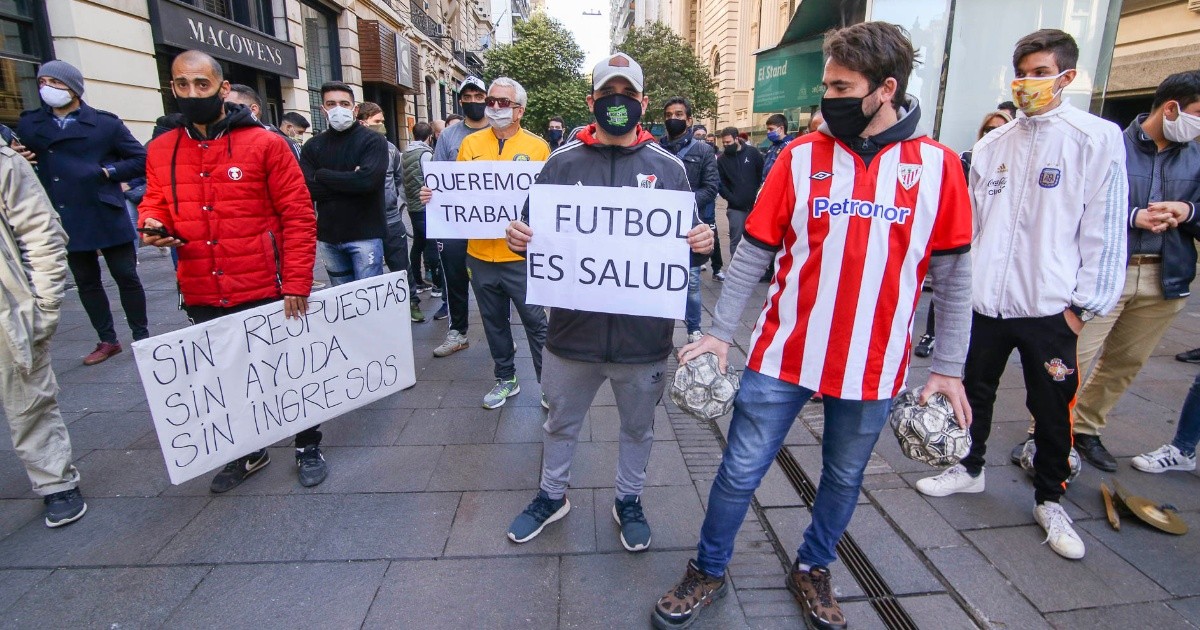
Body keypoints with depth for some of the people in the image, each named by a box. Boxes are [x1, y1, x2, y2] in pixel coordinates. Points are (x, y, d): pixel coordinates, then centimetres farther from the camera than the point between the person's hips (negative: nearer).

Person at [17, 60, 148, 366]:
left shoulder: (105, 123, 0)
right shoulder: (29, 125, 10)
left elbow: (141, 160, 0)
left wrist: (106, 172, -10)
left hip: (106, 217, -4)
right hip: (64, 221, 4)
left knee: (126, 276, 2)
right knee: (86, 282, 10)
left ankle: (142, 336, 15)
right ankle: (107, 340, 21)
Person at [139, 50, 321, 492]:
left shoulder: (265, 144, -7)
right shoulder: (161, 150, 6)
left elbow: (298, 216, -9)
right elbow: (155, 201, 17)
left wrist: (296, 283, -14)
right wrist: (152, 223, -8)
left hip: (266, 293, -5)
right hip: (202, 297, 5)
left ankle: (308, 447, 30)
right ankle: (247, 452, 39)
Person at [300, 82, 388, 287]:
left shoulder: (373, 141, -3)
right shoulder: (312, 146, 10)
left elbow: (368, 180, -19)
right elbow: (307, 188, -3)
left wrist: (322, 175, -7)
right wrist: (350, 182, -12)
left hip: (365, 234, -4)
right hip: (327, 236, 5)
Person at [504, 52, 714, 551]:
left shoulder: (668, 167, 0)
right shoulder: (562, 163, 1)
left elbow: (686, 242, 4)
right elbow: (539, 235, 5)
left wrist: (701, 244, -19)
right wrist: (519, 237, -17)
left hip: (644, 334, 0)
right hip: (573, 328, 1)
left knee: (638, 426, 20)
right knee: (561, 422, 21)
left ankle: (629, 500, 46)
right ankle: (552, 496, 47)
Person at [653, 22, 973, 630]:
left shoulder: (937, 165, -1)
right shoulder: (800, 156, -2)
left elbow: (953, 276, 3)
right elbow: (752, 254, -1)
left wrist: (948, 367, 2)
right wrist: (720, 331, -6)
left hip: (874, 367, 1)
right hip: (784, 355, 0)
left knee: (843, 479, 18)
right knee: (740, 472, 7)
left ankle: (813, 569, 44)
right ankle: (708, 572, 31)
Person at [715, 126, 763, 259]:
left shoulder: (752, 152, 0)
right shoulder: (722, 159, 1)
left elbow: (763, 173, 3)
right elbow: (721, 184, -1)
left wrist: (759, 195, -3)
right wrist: (733, 200, -11)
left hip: (756, 205, 1)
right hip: (736, 208, 0)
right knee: (736, 240, 0)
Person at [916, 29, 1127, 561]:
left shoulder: (1098, 138, -4)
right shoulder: (991, 145, 8)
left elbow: (1105, 229, -6)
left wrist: (1084, 305, -9)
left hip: (1051, 308, -4)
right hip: (985, 301, 4)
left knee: (1052, 409, 9)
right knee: (976, 392, 17)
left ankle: (1049, 500, 29)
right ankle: (969, 469, 37)